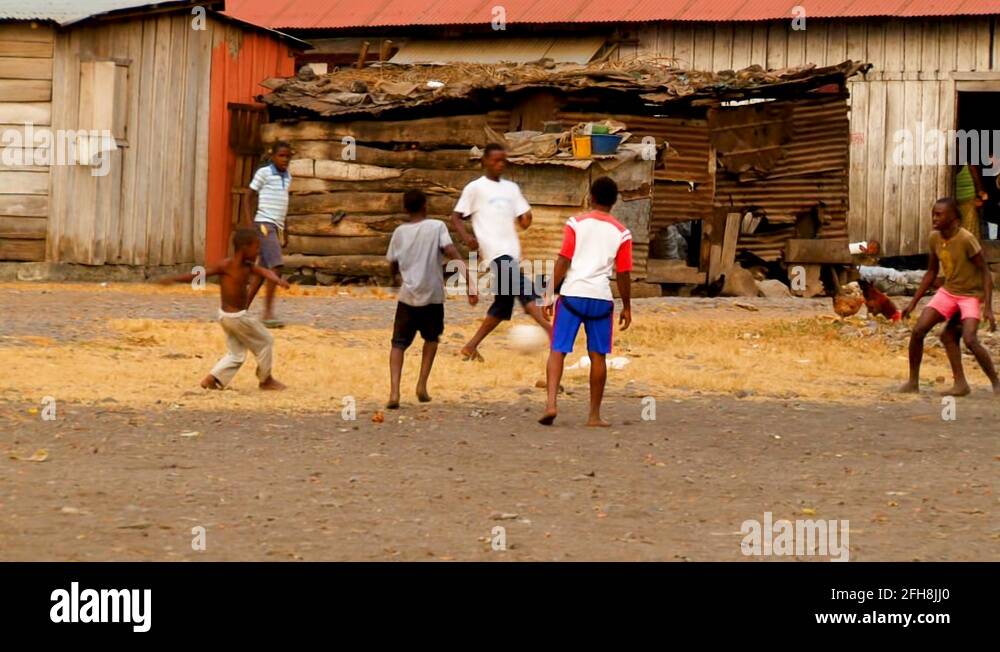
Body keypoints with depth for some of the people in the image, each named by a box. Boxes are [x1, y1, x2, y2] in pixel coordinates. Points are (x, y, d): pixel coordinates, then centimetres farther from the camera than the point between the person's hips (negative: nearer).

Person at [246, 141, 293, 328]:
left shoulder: (287, 177, 15)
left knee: (263, 270, 9)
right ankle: (268, 314, -21)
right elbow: (248, 200, -2)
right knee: (276, 267, -19)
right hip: (264, 224, -8)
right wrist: (250, 226, -11)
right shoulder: (263, 173, -5)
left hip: (277, 226, 8)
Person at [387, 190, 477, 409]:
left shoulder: (399, 232, 4)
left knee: (398, 344, 4)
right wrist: (470, 282, -18)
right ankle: (422, 385, 15)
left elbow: (393, 267, 10)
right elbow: (453, 254, -14)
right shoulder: (437, 227, -3)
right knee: (431, 338, 24)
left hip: (407, 296, 1)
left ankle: (394, 392, -15)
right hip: (432, 296, -1)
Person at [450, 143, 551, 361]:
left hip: (512, 253, 7)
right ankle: (550, 329, -38)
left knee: (503, 305, 8)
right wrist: (466, 237, -17)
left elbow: (523, 222, 17)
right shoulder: (475, 188, 2)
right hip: (495, 252, -7)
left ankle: (471, 347, 17)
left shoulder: (511, 188, 18)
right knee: (524, 289, -24)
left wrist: (527, 218, -8)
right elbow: (456, 217, 2)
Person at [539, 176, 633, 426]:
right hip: (601, 298, 1)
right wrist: (626, 307, 16)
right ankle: (594, 415, 11)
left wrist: (552, 294, 3)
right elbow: (623, 274, 6)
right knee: (597, 356, 9)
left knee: (557, 351, 4)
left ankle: (551, 403, -14)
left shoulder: (576, 224, 2)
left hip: (572, 294, -1)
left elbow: (562, 262, -2)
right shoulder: (621, 233, 5)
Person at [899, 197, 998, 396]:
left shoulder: (966, 239, -22)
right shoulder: (935, 238, -1)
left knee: (970, 339, -23)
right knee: (918, 330, -7)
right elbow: (932, 272, 12)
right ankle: (913, 381, 6)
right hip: (948, 291, 6)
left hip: (971, 294, -6)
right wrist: (914, 302, 11)